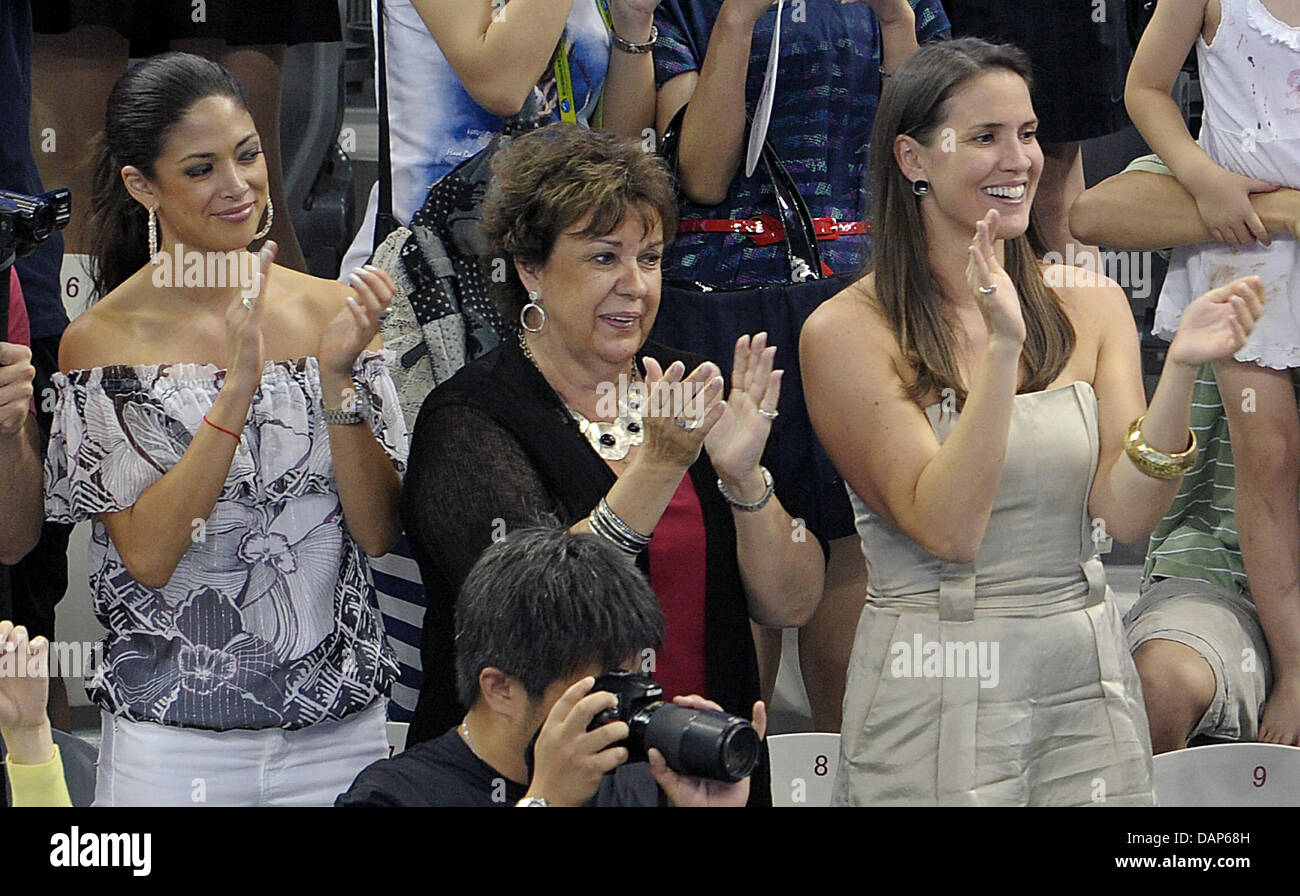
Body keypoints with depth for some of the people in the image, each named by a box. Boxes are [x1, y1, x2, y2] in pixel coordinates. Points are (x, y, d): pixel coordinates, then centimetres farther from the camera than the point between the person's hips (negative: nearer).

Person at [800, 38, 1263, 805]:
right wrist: (1002, 346, -23)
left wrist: (1182, 369, -19)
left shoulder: (1090, 306, 4)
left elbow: (1126, 515, -5)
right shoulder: (847, 333, -8)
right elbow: (947, 529, -16)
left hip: (1088, 684, 4)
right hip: (933, 701, -4)